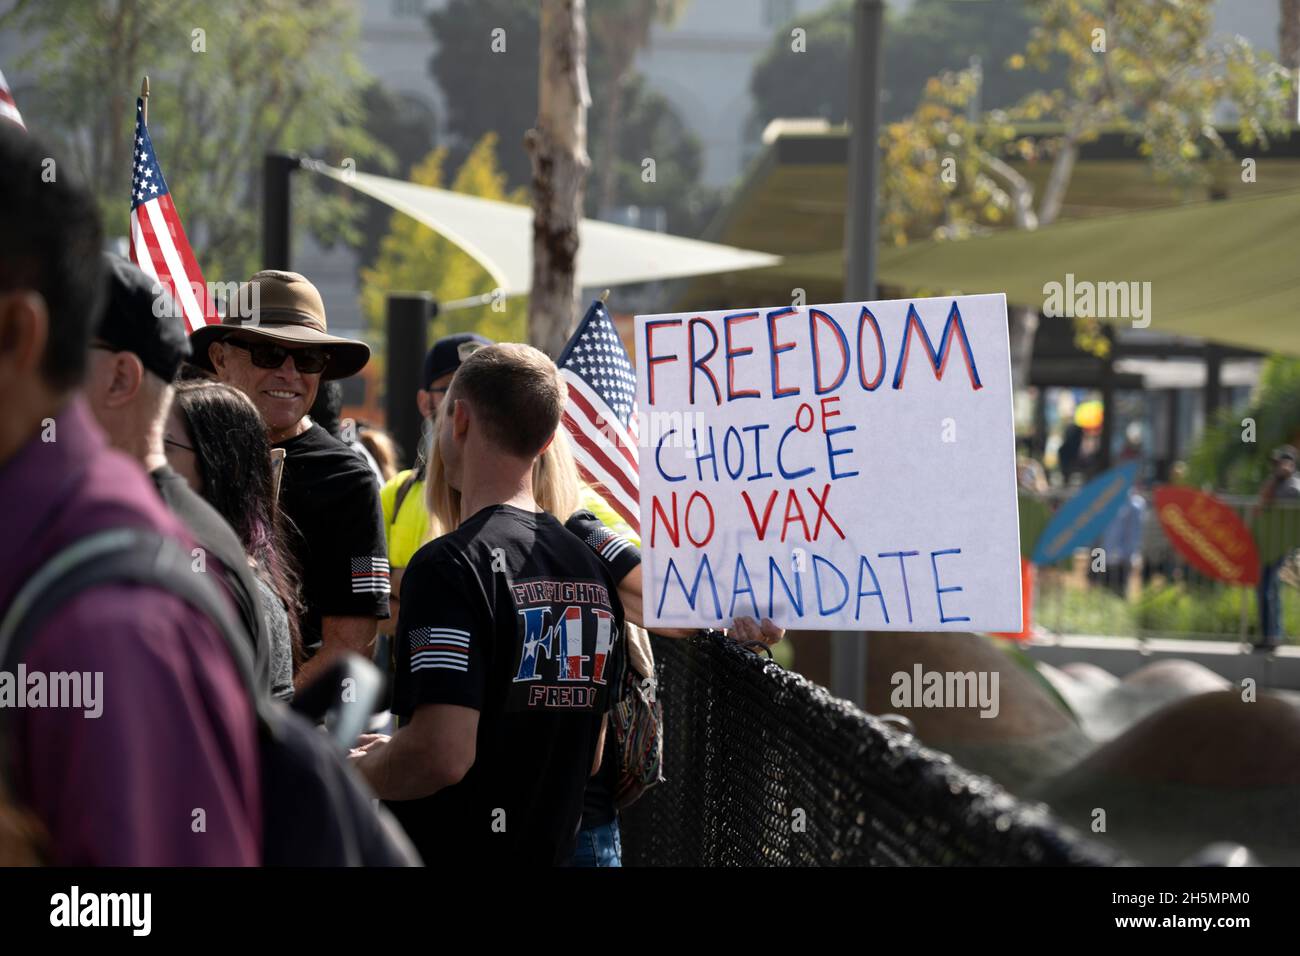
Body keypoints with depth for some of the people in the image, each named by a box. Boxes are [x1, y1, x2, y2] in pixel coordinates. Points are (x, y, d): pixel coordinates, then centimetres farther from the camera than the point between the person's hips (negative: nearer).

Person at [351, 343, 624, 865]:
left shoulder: (450, 565, -16)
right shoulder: (591, 567, 8)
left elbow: (442, 754, -25)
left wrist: (353, 773, -4)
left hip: (448, 848, -7)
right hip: (548, 851, 8)